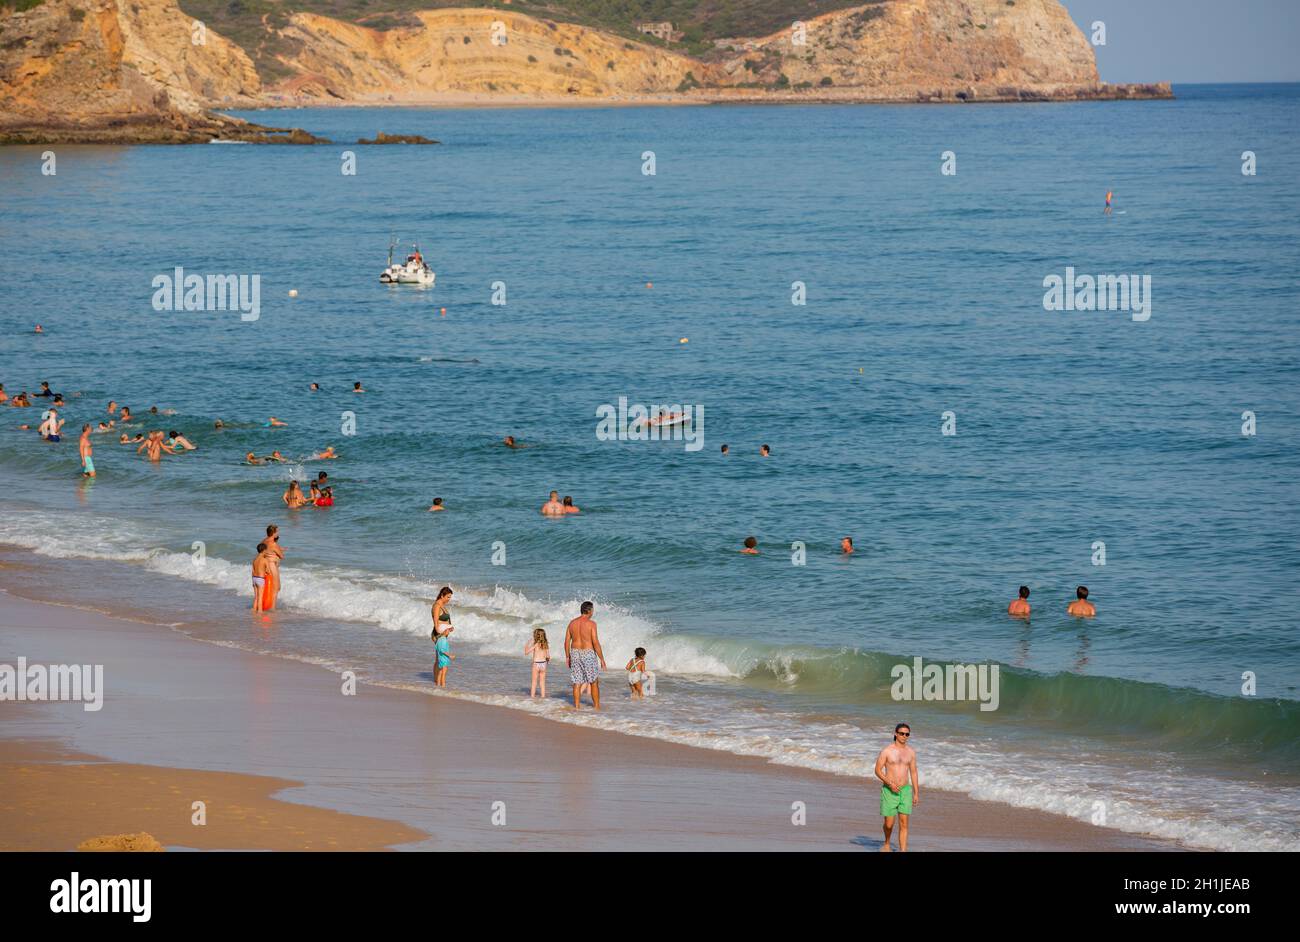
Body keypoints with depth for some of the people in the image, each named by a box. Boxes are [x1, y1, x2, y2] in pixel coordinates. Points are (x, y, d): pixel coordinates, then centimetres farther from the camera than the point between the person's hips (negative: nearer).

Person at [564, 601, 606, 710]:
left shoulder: (572, 623, 4)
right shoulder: (591, 623, -12)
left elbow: (567, 641, 5)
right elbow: (595, 643, -15)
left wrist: (567, 657, 14)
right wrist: (602, 659, -10)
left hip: (575, 653, 4)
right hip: (588, 654, -4)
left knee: (577, 682, 8)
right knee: (594, 681, 8)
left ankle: (577, 706, 7)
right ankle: (597, 706, 10)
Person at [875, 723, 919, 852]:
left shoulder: (910, 752, 5)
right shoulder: (887, 751, -7)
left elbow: (913, 773, 12)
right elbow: (878, 770, -6)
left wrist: (916, 793, 9)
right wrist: (889, 783, -19)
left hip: (905, 790, 3)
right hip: (889, 791, -3)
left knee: (904, 823, -6)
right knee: (889, 824, 2)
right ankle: (887, 844, 33)